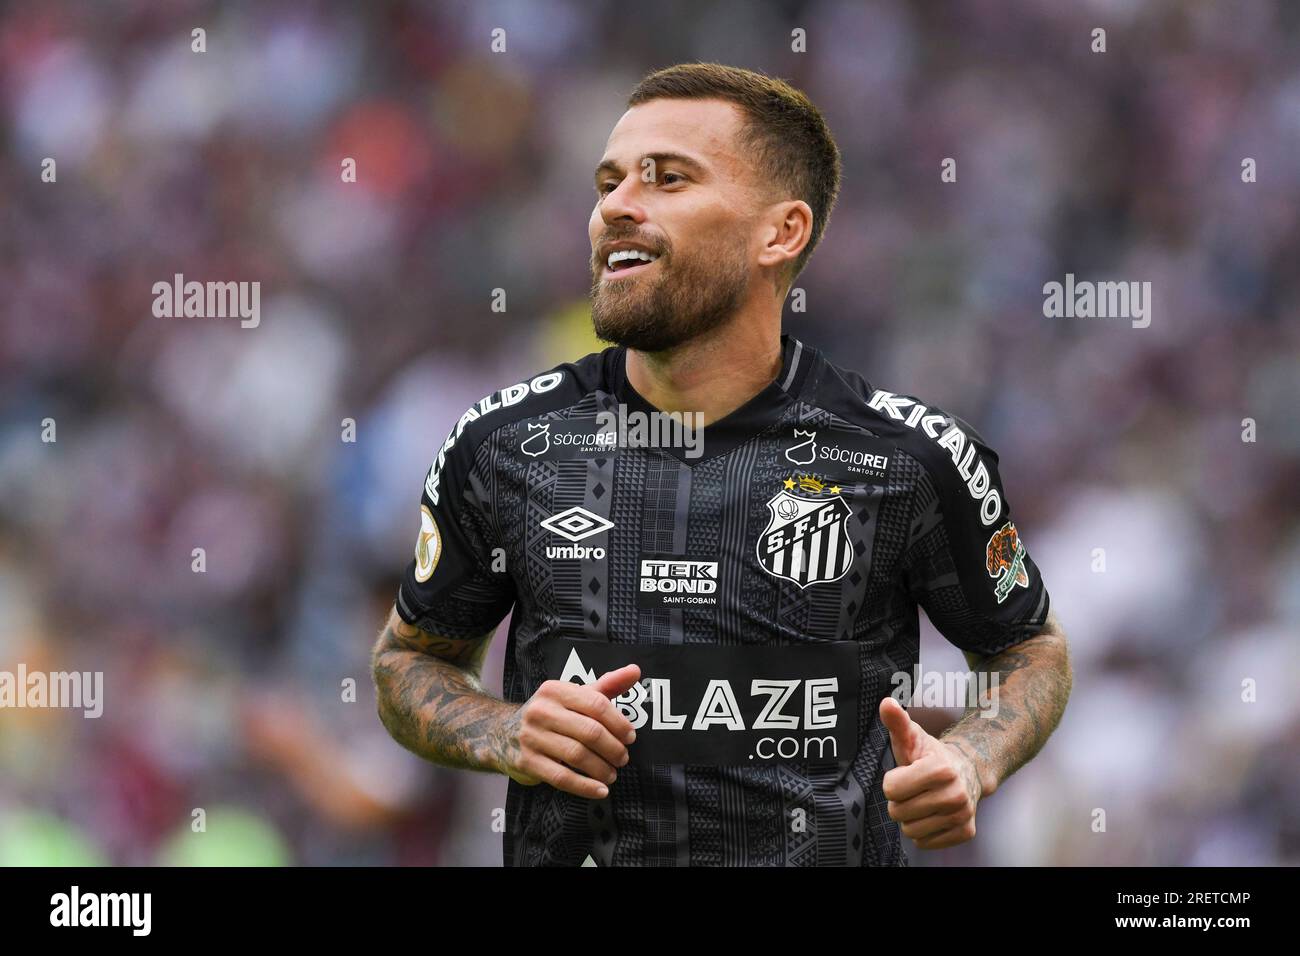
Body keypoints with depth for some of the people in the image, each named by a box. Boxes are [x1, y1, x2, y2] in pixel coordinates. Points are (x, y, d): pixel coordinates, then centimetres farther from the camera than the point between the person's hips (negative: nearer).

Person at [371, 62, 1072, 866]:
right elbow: (411, 660, 10)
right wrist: (506, 738, -10)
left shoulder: (913, 459, -7)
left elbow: (1032, 648, 7)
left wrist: (971, 766, -12)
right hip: (566, 852, 1)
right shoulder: (505, 445, -3)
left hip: (828, 855, -1)